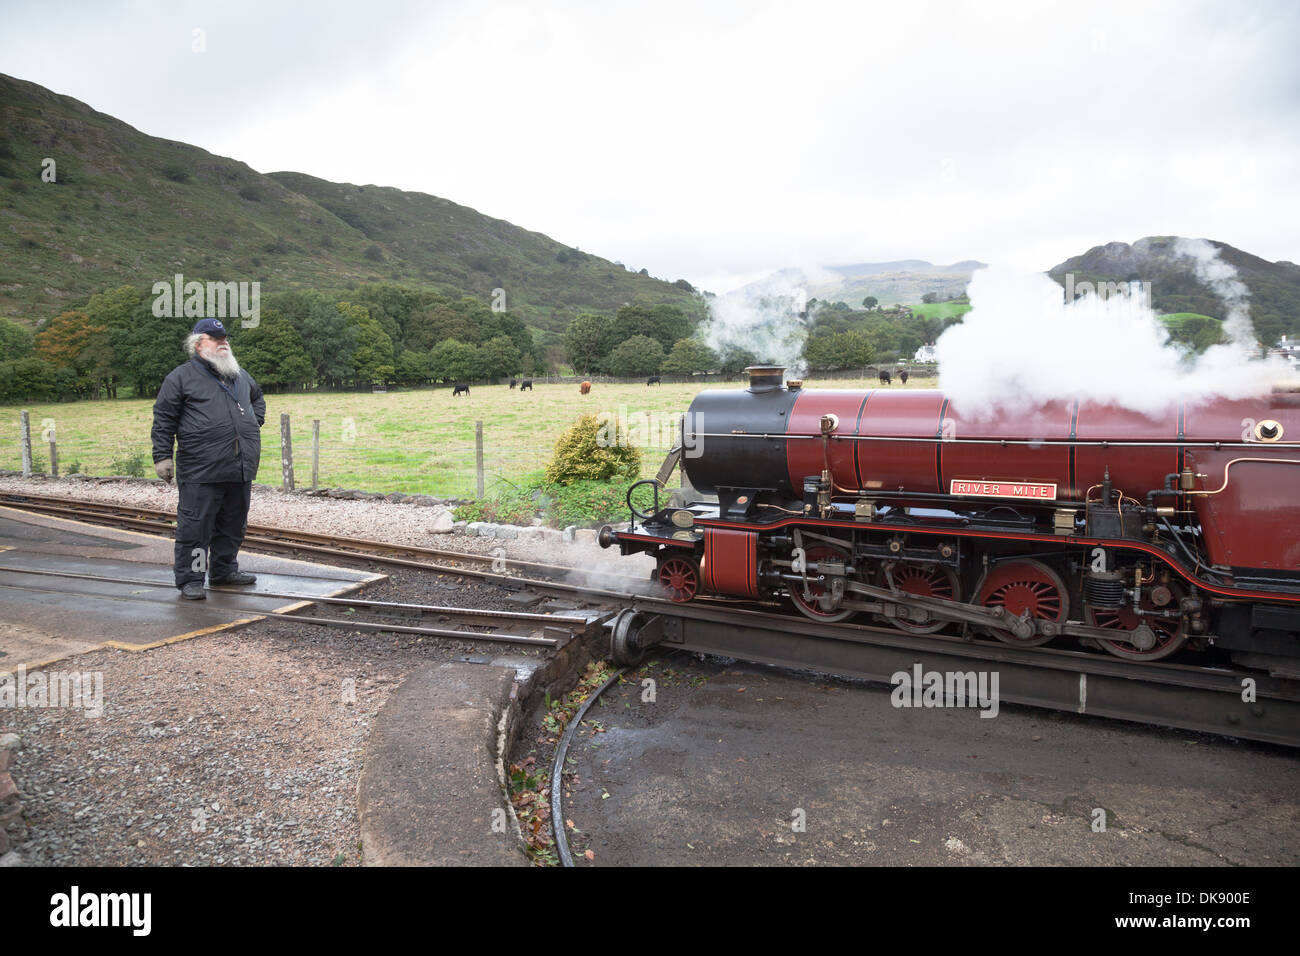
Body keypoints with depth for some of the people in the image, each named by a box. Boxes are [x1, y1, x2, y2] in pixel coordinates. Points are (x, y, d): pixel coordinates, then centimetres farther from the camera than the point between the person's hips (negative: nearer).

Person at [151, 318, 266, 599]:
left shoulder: (240, 376, 19)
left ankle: (224, 570, 27)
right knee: (195, 525, -4)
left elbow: (258, 398, 40)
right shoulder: (182, 376, 1)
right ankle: (190, 579, 4)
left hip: (241, 470, 6)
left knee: (233, 524, 13)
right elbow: (164, 418, -1)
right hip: (201, 472, -6)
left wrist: (255, 422, 23)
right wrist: (162, 456, -6)